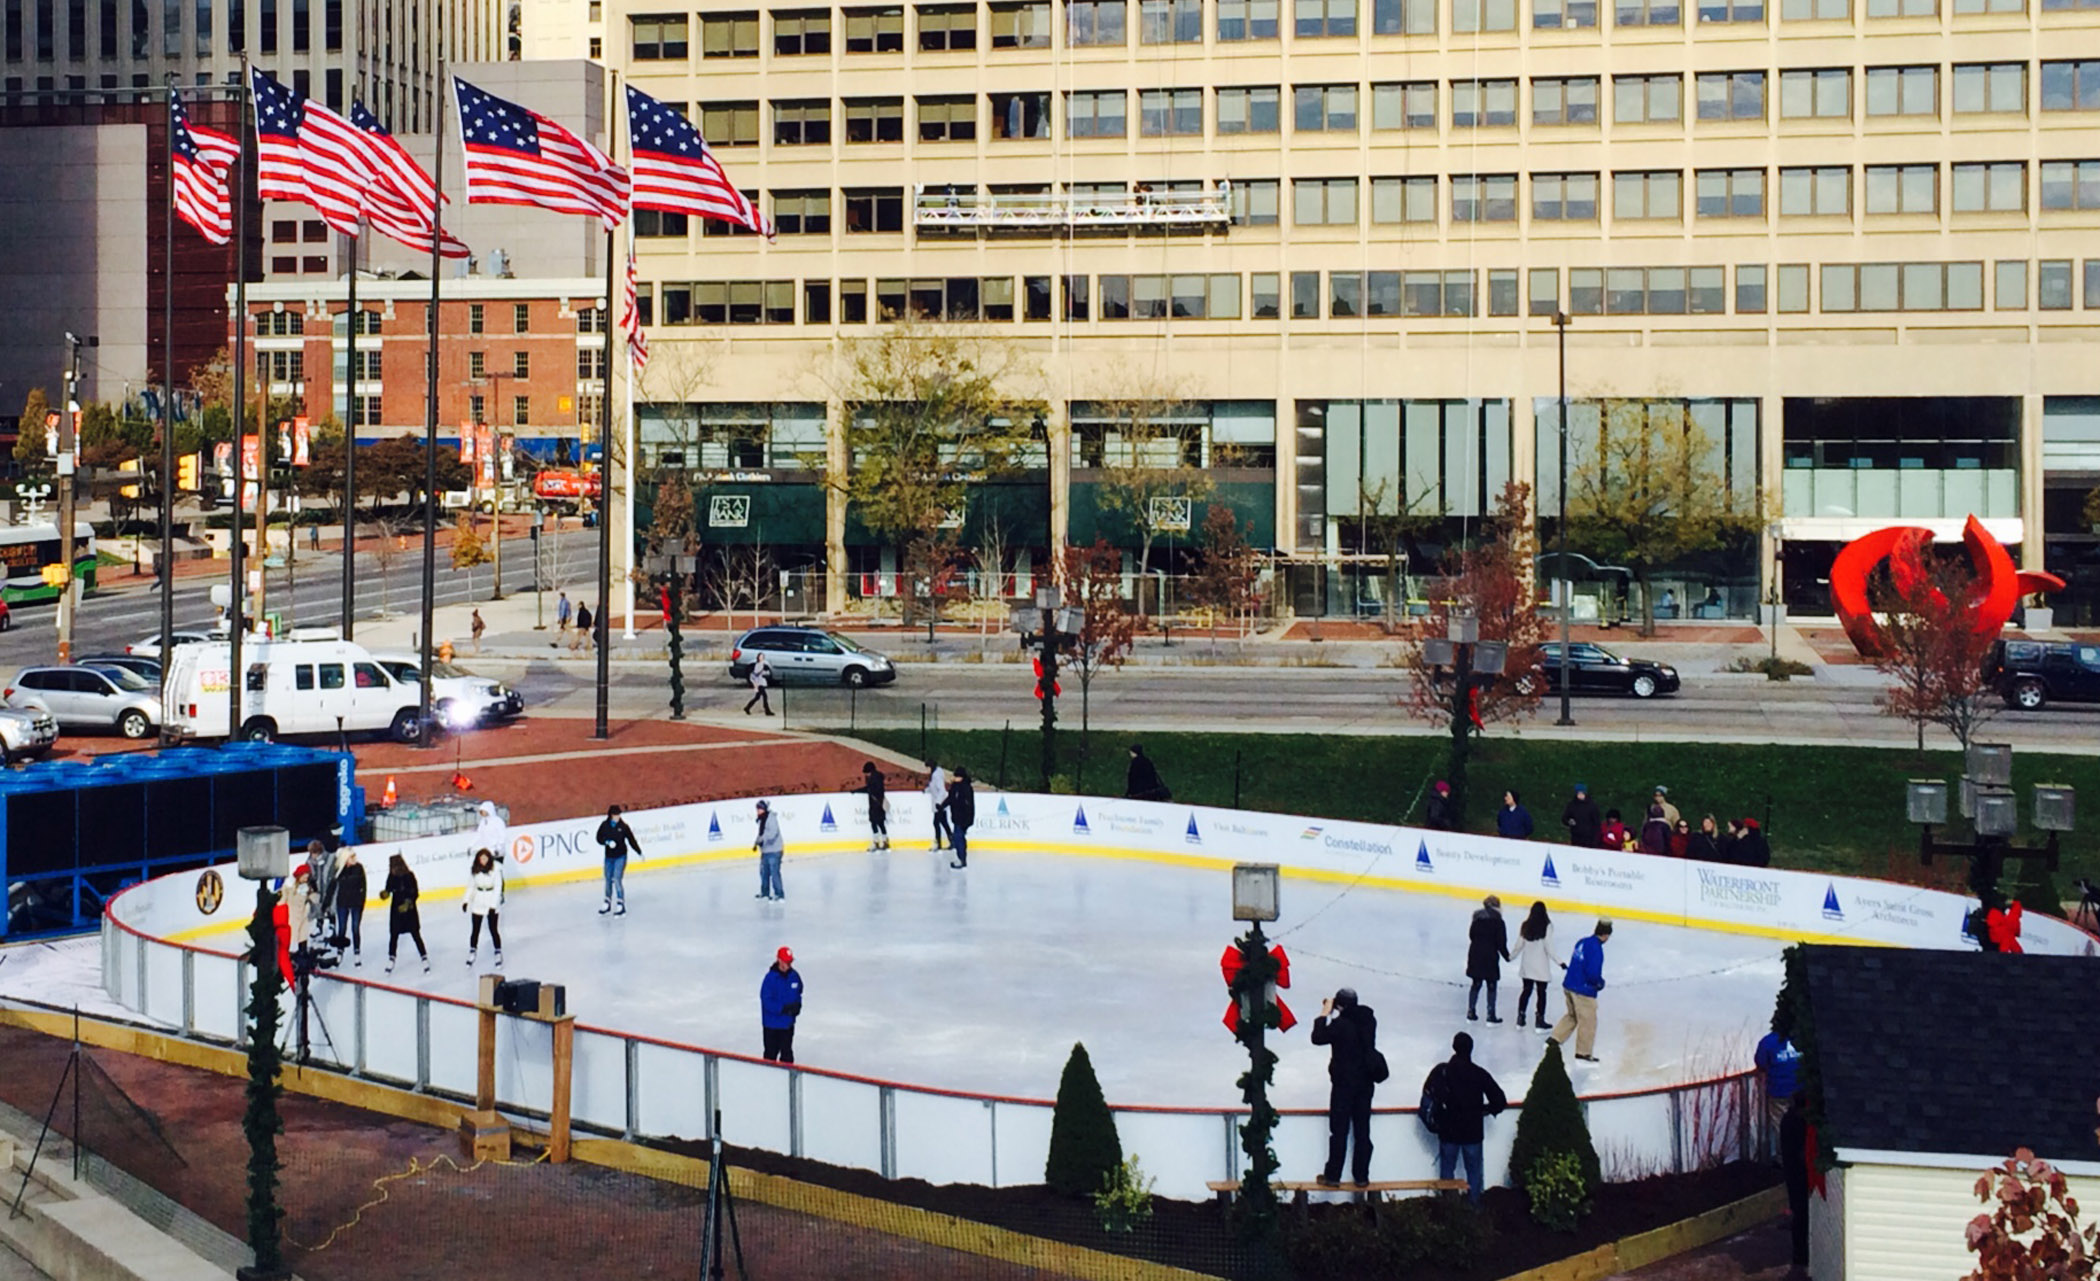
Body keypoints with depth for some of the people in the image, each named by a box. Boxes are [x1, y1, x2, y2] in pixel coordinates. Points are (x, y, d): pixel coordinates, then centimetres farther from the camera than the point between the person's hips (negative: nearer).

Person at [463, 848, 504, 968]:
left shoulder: (495, 869, -16)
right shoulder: (473, 870, -5)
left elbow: (498, 887, -13)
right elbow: (471, 886, 7)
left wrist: (493, 905, -16)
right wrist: (466, 901, 0)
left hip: (492, 900, -3)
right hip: (478, 902, 3)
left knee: (493, 929, 1)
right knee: (475, 929, 8)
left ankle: (498, 954, 14)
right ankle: (472, 953, 21)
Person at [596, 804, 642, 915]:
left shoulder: (623, 826, -9)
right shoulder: (604, 825, -5)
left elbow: (631, 839, -2)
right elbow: (599, 838, -4)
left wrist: (639, 852, 3)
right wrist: (607, 842, -24)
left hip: (620, 857, -3)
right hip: (609, 857, 3)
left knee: (617, 879, -12)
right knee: (608, 879, 13)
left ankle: (621, 905, -8)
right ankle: (607, 904, 30)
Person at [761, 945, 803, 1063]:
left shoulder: (794, 976, -1)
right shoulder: (770, 978, -19)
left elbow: (798, 993, 14)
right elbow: (767, 1001, -21)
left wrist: (797, 1006, -6)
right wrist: (784, 1008, -27)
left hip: (788, 1023, 5)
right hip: (772, 1024, -5)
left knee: (787, 1051, 15)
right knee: (771, 1053, 5)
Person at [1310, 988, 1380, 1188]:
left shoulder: (1340, 1024, -18)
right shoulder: (1368, 1020, 1)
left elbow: (1318, 1038, -10)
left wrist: (1324, 1015, -2)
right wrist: (1331, 1015, 12)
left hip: (1344, 1083, -5)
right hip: (1365, 1083, 5)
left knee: (1339, 1130, 0)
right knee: (1362, 1131, 8)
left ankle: (1333, 1176, 2)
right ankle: (1361, 1176, 10)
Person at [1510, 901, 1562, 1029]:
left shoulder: (1525, 926, -3)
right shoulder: (1546, 926, -14)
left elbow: (1519, 945, 3)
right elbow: (1548, 947, -15)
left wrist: (1511, 957, 19)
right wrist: (1559, 962, -10)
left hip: (1527, 964, 4)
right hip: (1541, 965, -4)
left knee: (1526, 990, 15)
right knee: (1541, 992, 6)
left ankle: (1520, 1018, 16)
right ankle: (1539, 1020, 8)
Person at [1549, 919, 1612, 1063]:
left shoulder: (1582, 942, 5)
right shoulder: (1596, 949, -21)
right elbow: (1593, 973, -27)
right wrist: (1600, 983, -5)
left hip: (1568, 985, 8)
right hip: (1583, 991, -8)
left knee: (1572, 1016, 26)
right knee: (1588, 1021, 7)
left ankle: (1555, 1040, 24)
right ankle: (1583, 1052, 16)